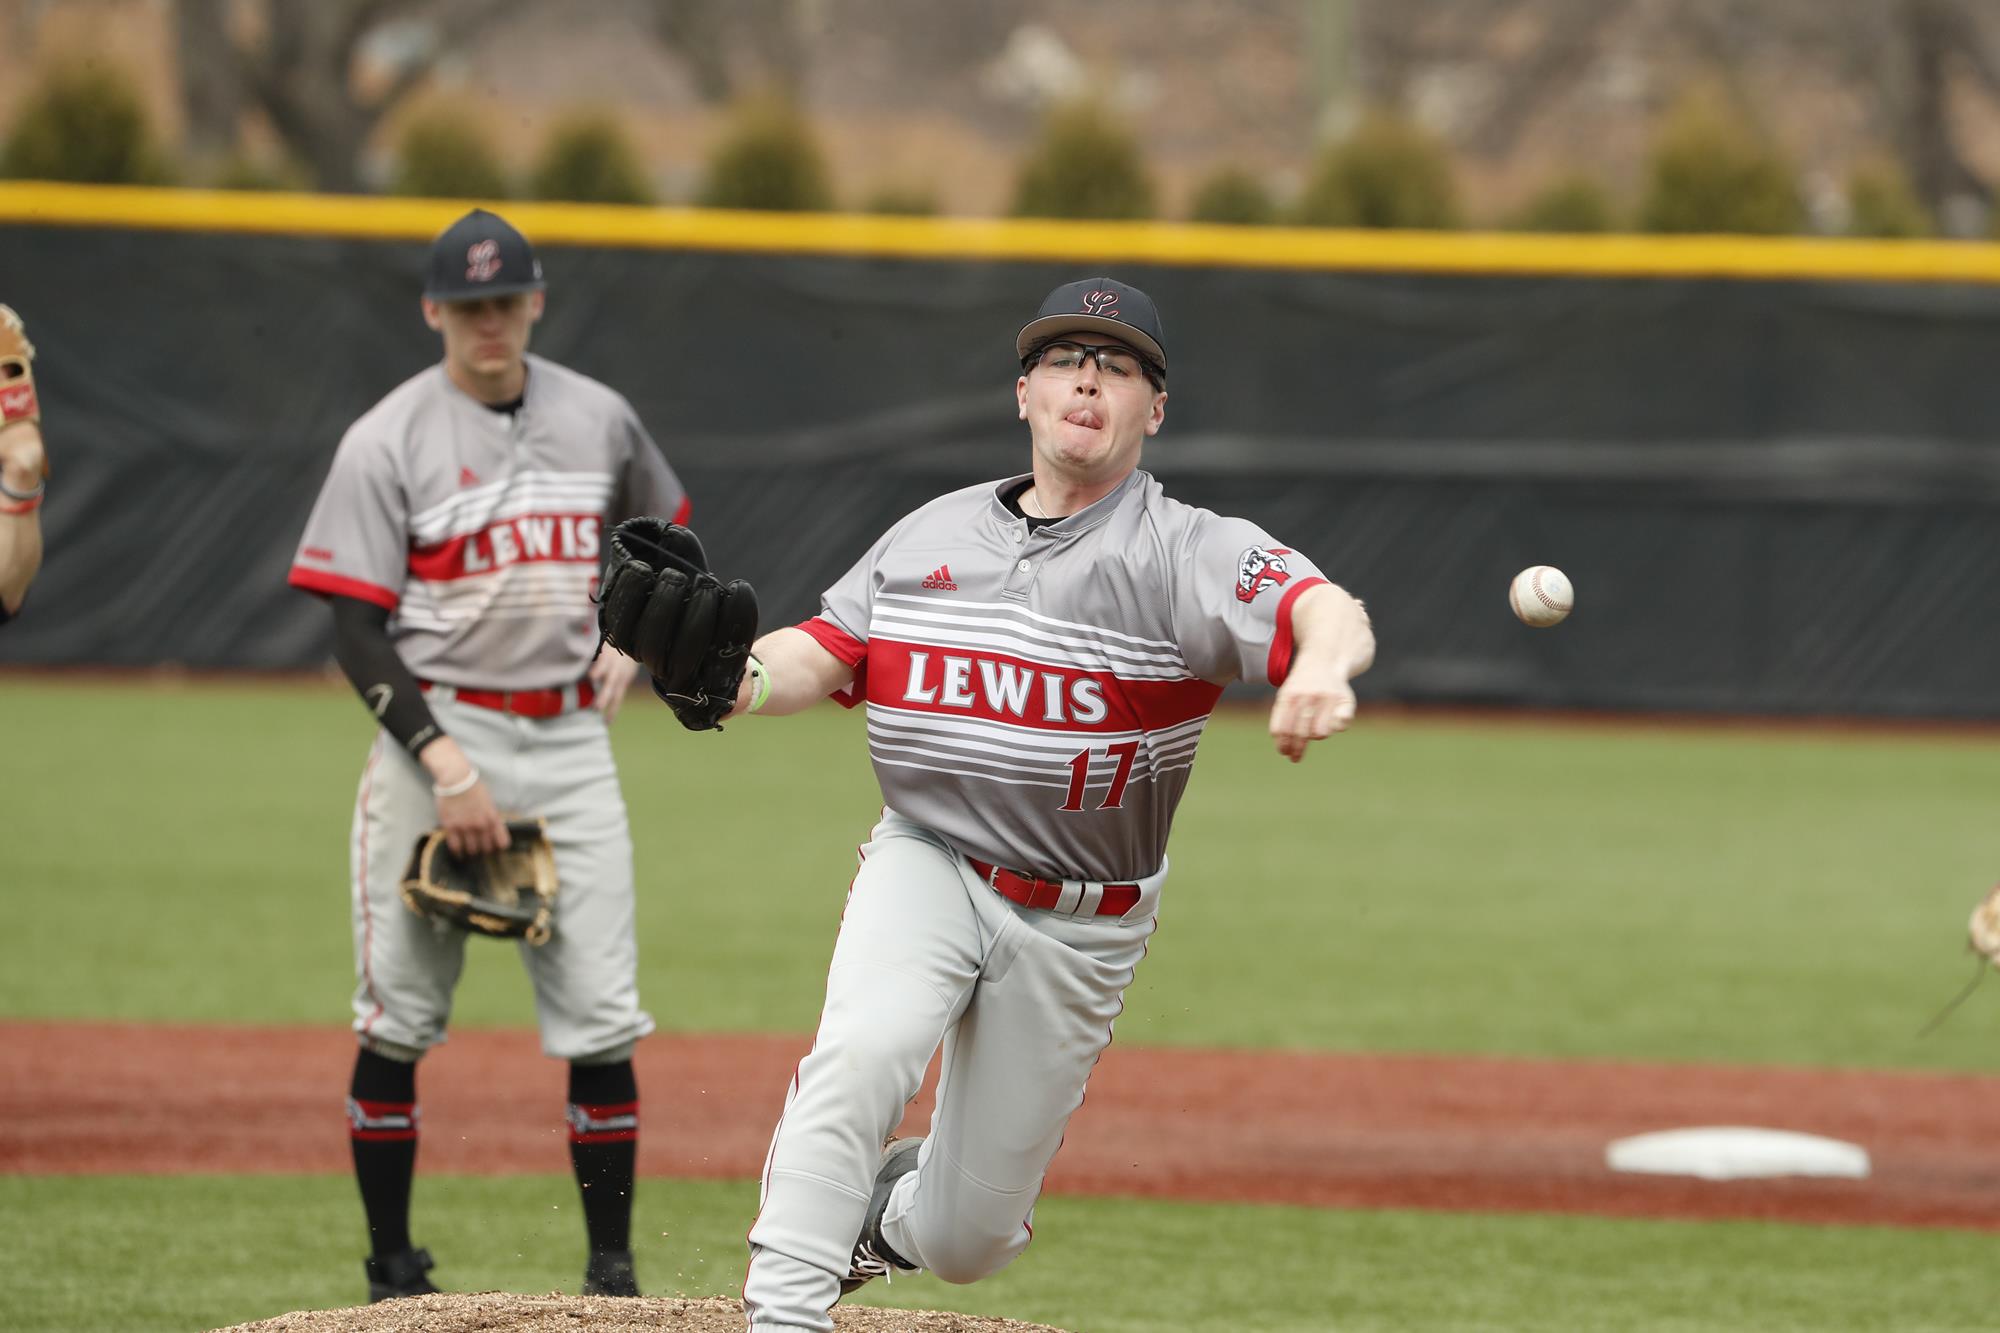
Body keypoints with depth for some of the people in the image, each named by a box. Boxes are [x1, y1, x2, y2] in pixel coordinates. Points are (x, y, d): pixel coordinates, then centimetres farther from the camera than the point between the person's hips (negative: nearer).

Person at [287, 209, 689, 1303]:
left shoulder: (600, 421, 7)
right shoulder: (389, 442, -5)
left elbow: (662, 535, 26)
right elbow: (358, 631, -9)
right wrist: (445, 762, -18)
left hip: (571, 741, 3)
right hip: (435, 732, -3)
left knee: (600, 1018, -4)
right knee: (400, 1018, -1)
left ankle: (612, 1274, 2)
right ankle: (392, 1272, 10)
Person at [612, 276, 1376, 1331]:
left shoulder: (1189, 554, -9)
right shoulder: (932, 535, 7)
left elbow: (1329, 611, -26)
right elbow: (825, 652, 7)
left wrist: (1323, 665, -52)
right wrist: (736, 680, -18)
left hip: (1078, 927, -1)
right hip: (926, 871, 1)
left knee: (964, 1242, 5)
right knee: (863, 1048, -32)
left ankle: (888, 1207, 41)